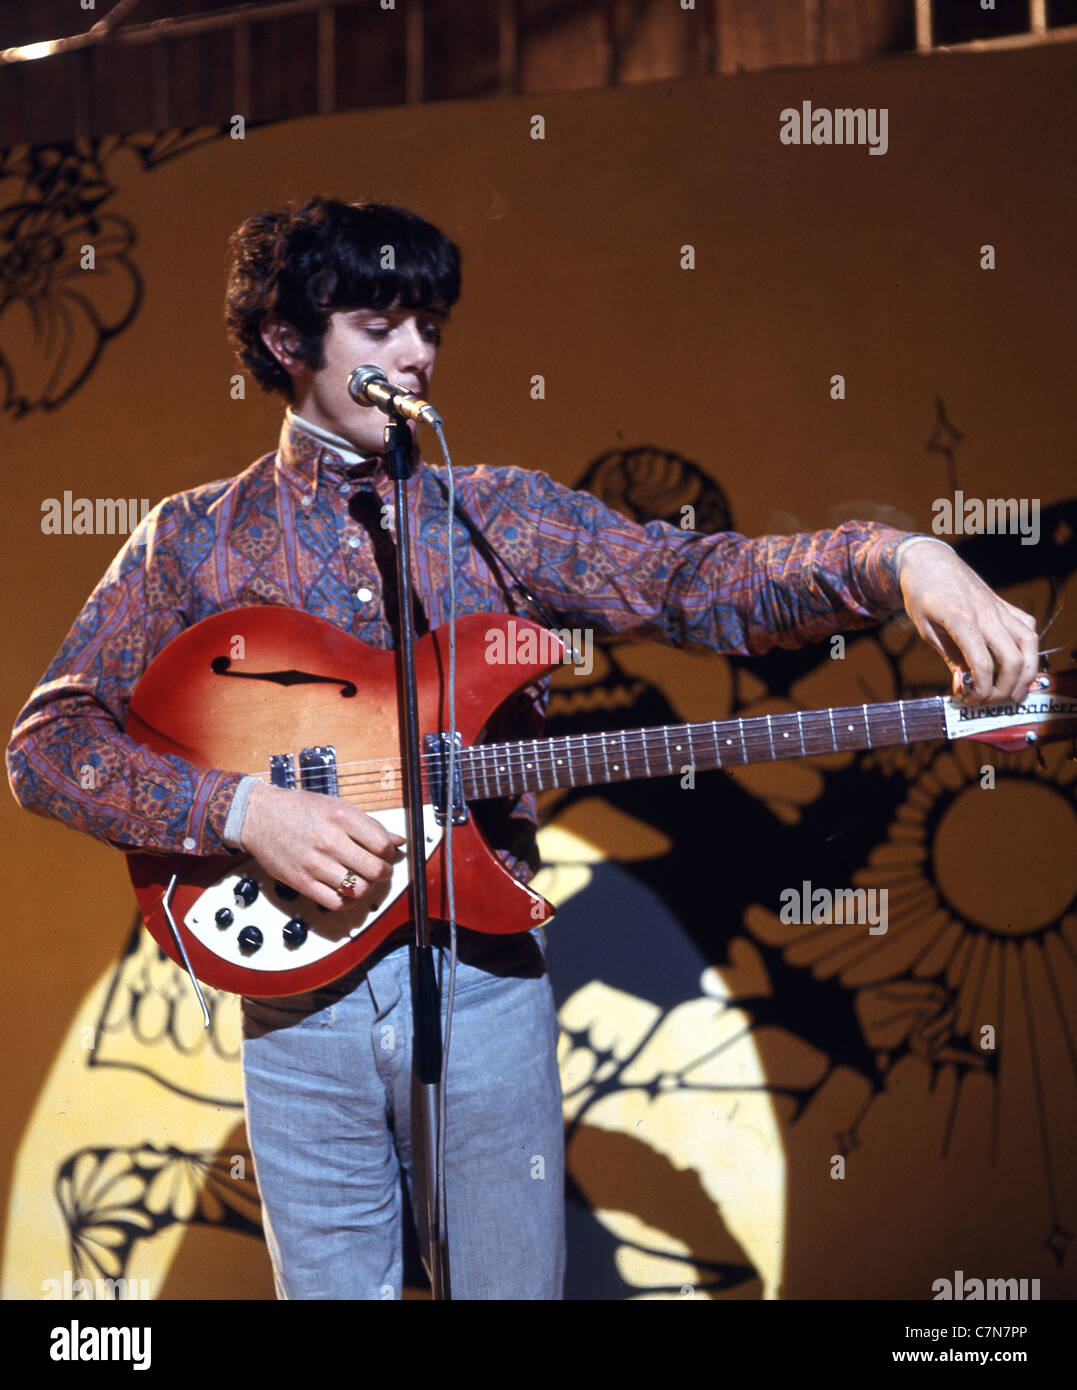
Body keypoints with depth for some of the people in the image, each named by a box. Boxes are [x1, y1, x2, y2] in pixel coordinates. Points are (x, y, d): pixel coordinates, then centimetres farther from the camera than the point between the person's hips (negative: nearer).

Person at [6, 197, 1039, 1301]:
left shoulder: (501, 514, 5)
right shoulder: (195, 538, 3)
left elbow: (700, 581, -9)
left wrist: (898, 562, -28)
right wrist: (241, 810, -18)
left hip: (485, 971, 1)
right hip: (297, 991, -1)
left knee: (514, 1282, 12)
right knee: (330, 1285, 10)